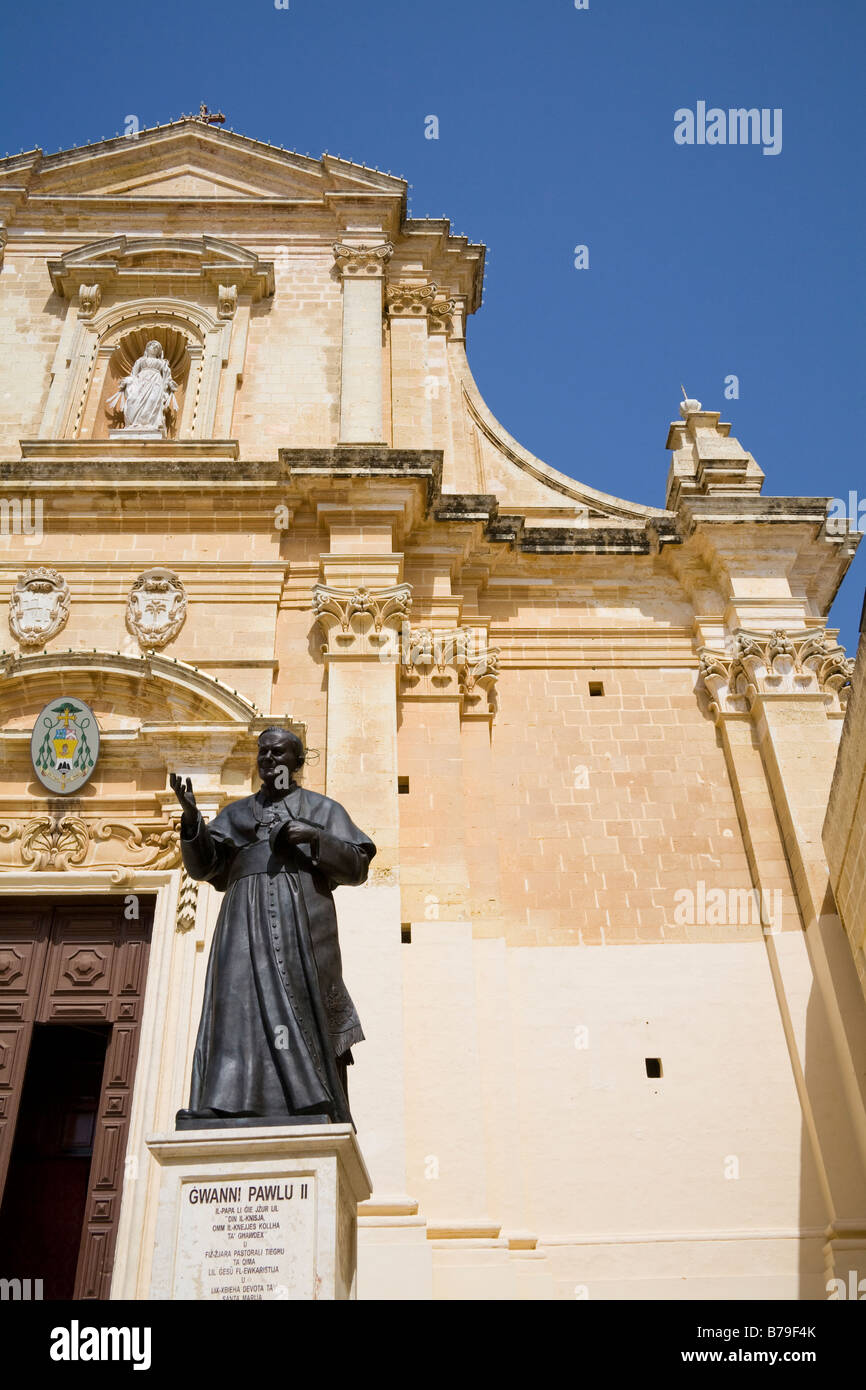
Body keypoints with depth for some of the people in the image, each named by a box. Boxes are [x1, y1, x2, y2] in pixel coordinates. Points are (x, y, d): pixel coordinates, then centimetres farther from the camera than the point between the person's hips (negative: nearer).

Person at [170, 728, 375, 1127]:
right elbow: (202, 865, 10)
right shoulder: (236, 813, 23)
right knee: (244, 1013, -12)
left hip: (302, 919, -2)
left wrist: (316, 839, -8)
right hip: (247, 923, 2)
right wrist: (191, 814, -6)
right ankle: (238, 1116, -18)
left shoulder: (322, 809, 17)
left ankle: (332, 1124, -11)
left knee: (311, 1021, -10)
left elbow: (357, 866, 9)